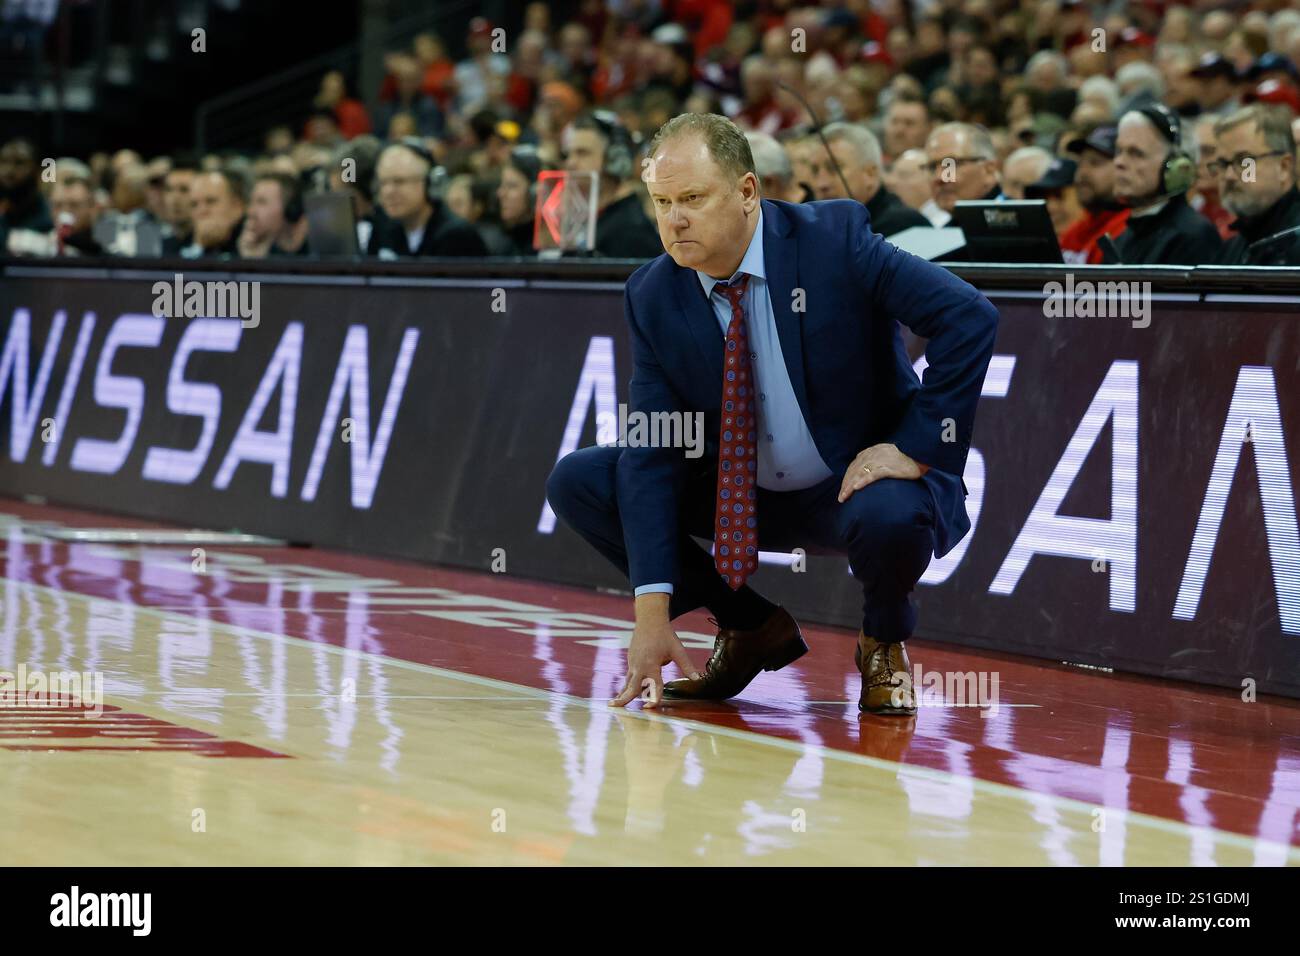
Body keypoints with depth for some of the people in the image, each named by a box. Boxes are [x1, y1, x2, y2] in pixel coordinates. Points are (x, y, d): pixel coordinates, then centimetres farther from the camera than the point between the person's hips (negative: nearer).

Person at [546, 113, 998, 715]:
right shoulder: (654, 297, -8)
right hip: (737, 500, 5)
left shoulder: (834, 239, -19)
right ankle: (753, 627, 7)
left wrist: (916, 450, -27)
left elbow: (971, 319, -24)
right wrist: (652, 612, -21)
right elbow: (651, 454, -12)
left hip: (858, 485, -4)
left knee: (892, 517, -39)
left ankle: (883, 642, -1)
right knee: (577, 482, -9)